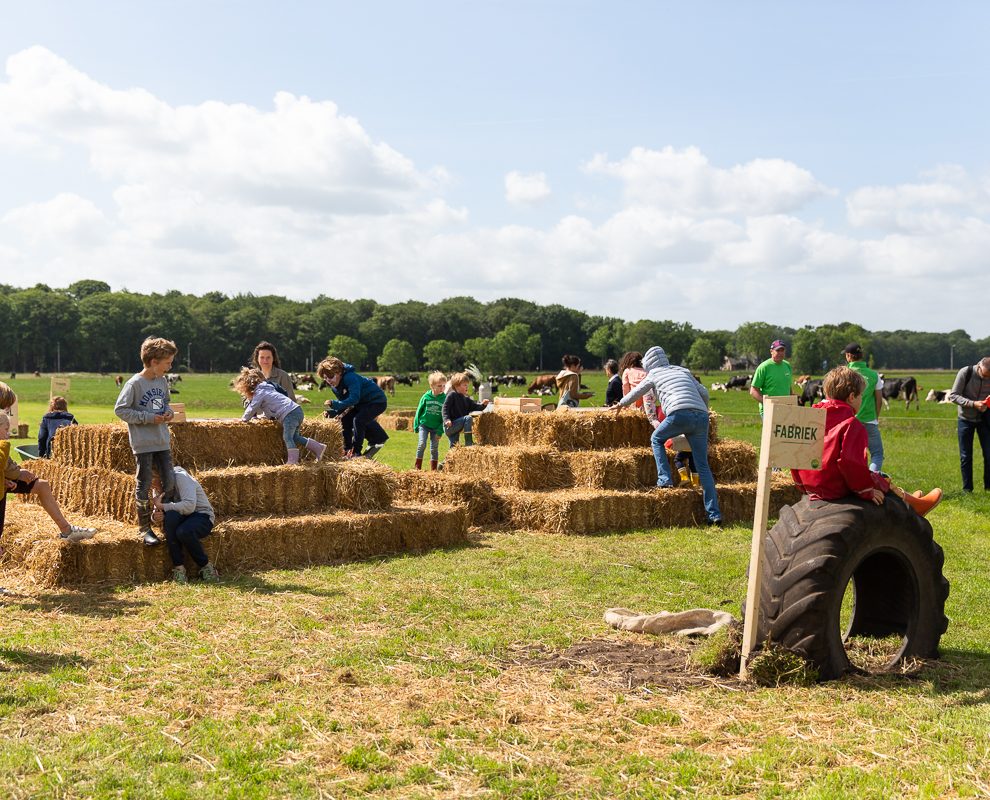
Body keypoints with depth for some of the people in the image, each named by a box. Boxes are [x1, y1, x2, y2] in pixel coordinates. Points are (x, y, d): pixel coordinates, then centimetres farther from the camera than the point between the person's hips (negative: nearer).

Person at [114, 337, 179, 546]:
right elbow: (120, 409, -13)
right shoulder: (134, 383, -13)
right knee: (144, 486, 0)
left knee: (170, 482, 5)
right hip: (143, 443, -6)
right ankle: (144, 528, 9)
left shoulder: (163, 381, 7)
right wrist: (149, 418, -17)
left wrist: (168, 411, 2)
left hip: (162, 442, 6)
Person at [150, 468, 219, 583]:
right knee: (170, 516, -32)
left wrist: (162, 506, -28)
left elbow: (189, 505, -30)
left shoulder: (181, 477, -16)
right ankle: (178, 567, -26)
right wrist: (156, 516, -16)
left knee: (183, 531, -39)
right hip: (181, 518, 6)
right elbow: (157, 510, 9)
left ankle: (206, 566, -13)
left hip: (202, 516, -5)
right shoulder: (158, 487, 7)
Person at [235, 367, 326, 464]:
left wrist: (244, 419, 10)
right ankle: (318, 447, 13)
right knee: (294, 437, 13)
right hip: (297, 411, 9)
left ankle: (293, 460, -17)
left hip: (290, 414, -9)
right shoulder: (265, 389, 26)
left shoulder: (259, 393, -4)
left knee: (287, 437, -10)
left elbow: (252, 408, -3)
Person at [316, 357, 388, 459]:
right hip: (362, 403, 10)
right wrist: (332, 412, -13)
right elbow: (343, 404, 5)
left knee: (358, 420, -24)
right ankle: (347, 450, 11)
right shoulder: (335, 387, 1)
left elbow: (354, 399, -36)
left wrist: (334, 404, -38)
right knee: (346, 419, 2)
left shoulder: (350, 378, -28)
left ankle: (356, 452, -14)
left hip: (377, 401, -10)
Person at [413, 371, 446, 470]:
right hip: (424, 425, 0)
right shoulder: (426, 396, -7)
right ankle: (418, 467, -2)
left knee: (434, 448, 5)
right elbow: (419, 411, 3)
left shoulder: (445, 398, -7)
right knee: (422, 444, -11)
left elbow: (445, 417, -4)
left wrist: (440, 431, -8)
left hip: (436, 427, 0)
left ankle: (433, 469, 16)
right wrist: (416, 425, 4)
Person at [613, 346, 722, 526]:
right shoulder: (683, 371, 31)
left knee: (657, 439, 25)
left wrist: (621, 404, 50)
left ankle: (665, 479, 9)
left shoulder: (654, 374, 21)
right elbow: (704, 393, 27)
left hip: (680, 413, -4)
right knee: (703, 465, 6)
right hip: (701, 416, 4)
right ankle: (714, 513, 0)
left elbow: (636, 392, 33)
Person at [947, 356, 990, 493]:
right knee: (965, 456, 2)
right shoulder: (965, 373, -17)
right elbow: (953, 396, -15)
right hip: (966, 419, -1)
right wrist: (973, 404, -28)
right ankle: (967, 489, 13)